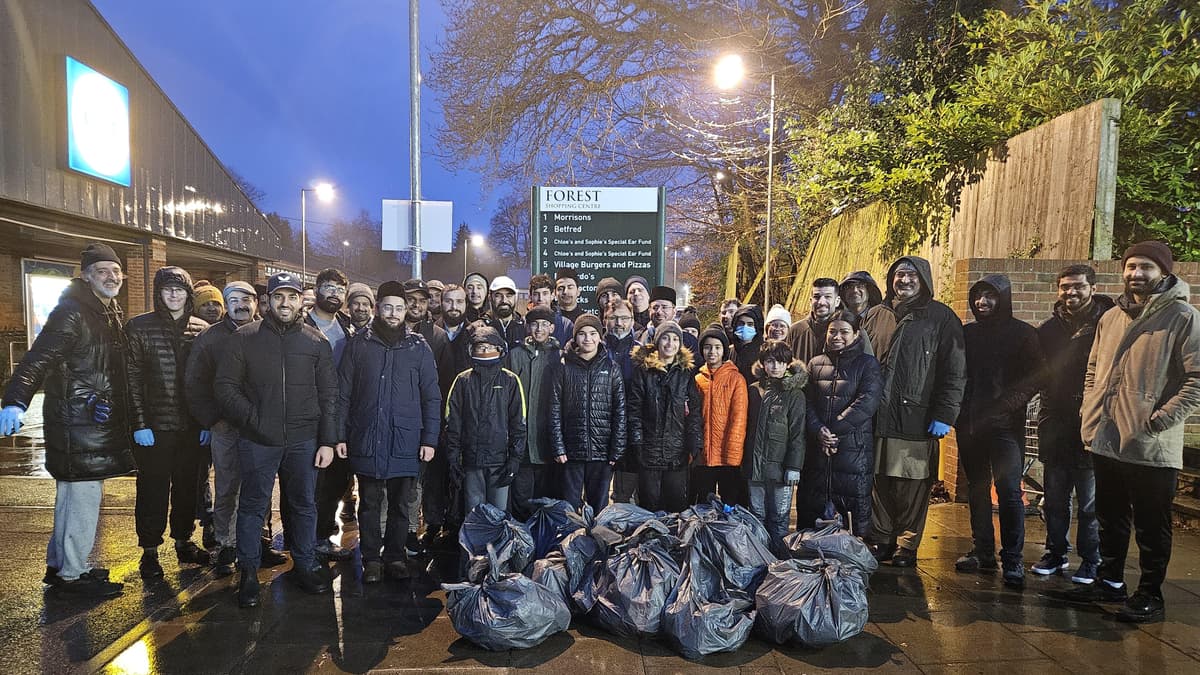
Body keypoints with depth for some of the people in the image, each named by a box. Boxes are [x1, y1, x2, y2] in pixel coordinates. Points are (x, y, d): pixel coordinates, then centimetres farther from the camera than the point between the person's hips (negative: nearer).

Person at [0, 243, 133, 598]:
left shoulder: (111, 313, 12)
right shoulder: (71, 312, -14)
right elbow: (39, 358, -25)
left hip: (98, 421, 10)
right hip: (78, 421, -10)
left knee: (72, 496, 19)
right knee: (83, 498, -2)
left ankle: (59, 564, 34)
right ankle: (72, 575, 12)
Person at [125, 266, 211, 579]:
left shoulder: (201, 329, 5)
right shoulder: (139, 327, -2)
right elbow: (132, 378, -6)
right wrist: (140, 423, -11)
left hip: (191, 425, 3)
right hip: (154, 425, -3)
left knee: (187, 486, 13)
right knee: (153, 489, 5)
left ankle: (184, 541, 28)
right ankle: (149, 551, 18)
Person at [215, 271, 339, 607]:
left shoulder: (316, 341, 3)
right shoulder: (245, 337, 0)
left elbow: (328, 395, 3)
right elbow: (225, 385, 0)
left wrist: (328, 441, -1)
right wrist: (252, 418, -12)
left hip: (304, 440, 1)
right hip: (257, 441, -1)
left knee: (304, 504, 12)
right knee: (253, 506, 9)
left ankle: (304, 566, 28)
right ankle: (248, 572, 24)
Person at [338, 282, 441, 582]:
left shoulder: (419, 347, 3)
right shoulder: (358, 344, 3)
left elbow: (431, 397, 3)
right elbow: (343, 394, 4)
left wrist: (430, 439, -1)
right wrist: (340, 435, -1)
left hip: (405, 441, 0)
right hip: (366, 439, 0)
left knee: (401, 504, 9)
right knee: (369, 503, 9)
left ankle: (396, 556, 24)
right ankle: (371, 559, 22)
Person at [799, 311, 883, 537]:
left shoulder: (867, 364, 2)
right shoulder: (815, 363, 13)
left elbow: (867, 402, -11)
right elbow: (806, 401, 5)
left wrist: (834, 429, -14)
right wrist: (818, 431, -12)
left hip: (854, 448, -3)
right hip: (817, 447, 4)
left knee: (858, 505, 1)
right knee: (810, 506, 9)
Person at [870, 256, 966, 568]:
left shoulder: (941, 317, 3)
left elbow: (955, 372, -2)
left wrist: (944, 415, -8)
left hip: (917, 418, -3)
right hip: (878, 416, 3)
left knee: (913, 485, 1)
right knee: (880, 482, 7)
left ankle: (907, 546, 15)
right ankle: (882, 540, 20)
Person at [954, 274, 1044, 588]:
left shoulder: (1023, 334, 2)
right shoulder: (966, 333, 12)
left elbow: (1033, 377, -2)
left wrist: (1005, 407, -14)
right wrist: (959, 409, 1)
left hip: (1005, 424, -4)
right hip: (969, 424, 4)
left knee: (1009, 490, -7)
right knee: (976, 489, 9)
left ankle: (1012, 558, 1)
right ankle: (983, 551, 19)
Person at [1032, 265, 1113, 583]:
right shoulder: (1049, 328, 9)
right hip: (1055, 424, 4)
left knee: (1090, 502, 6)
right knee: (1054, 497, 13)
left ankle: (1091, 561, 21)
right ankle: (1055, 553, 27)